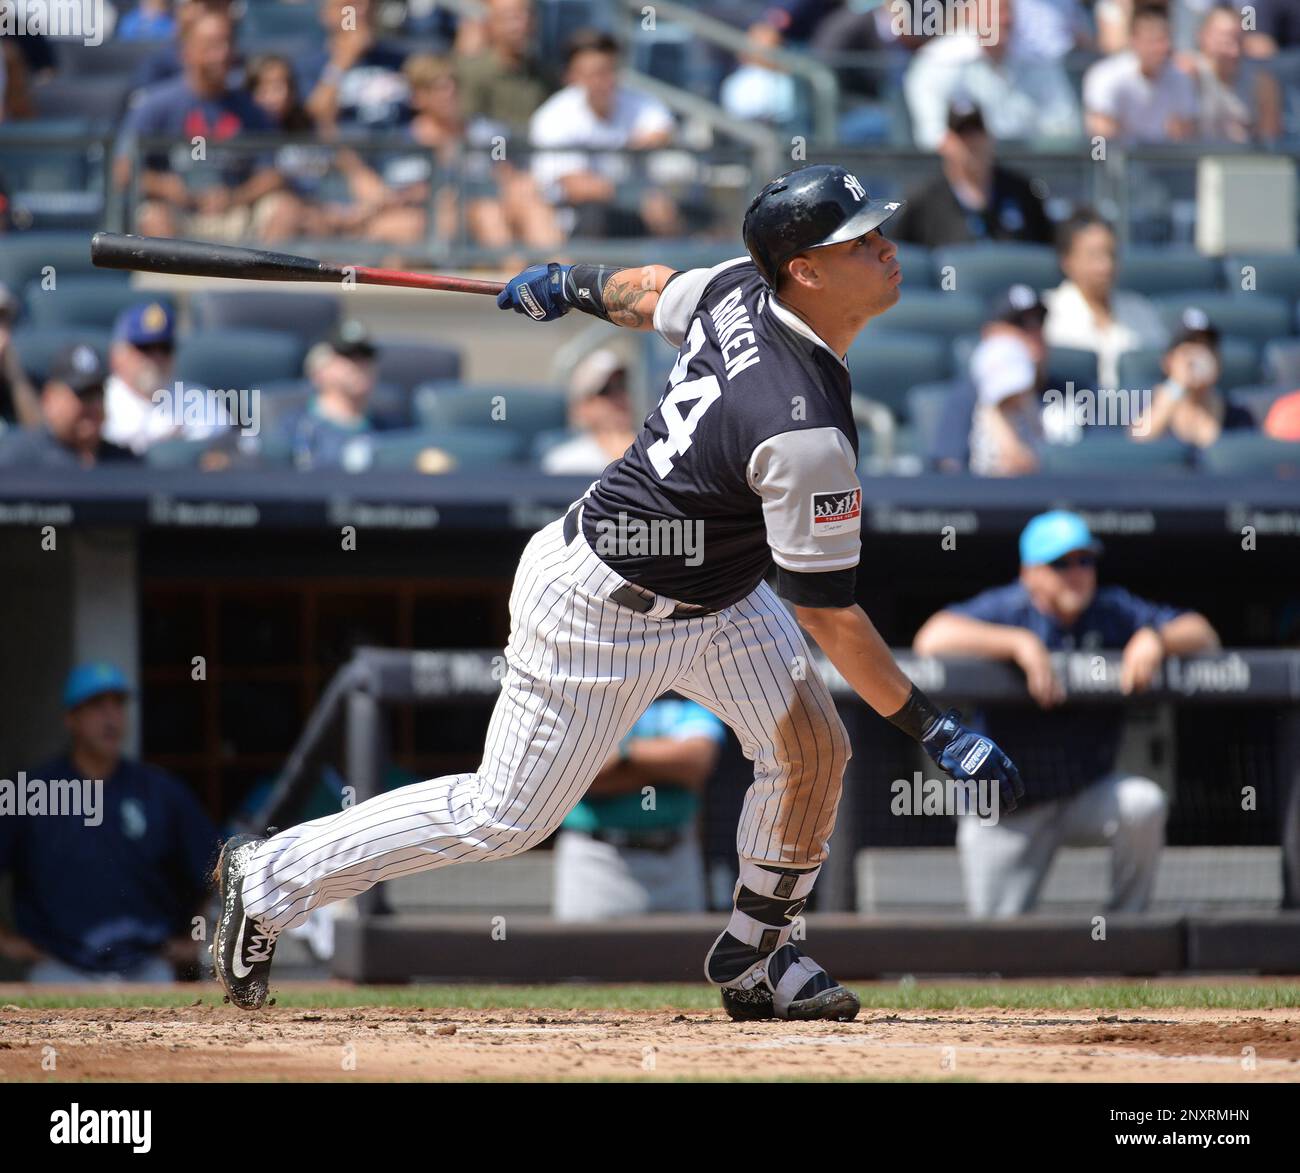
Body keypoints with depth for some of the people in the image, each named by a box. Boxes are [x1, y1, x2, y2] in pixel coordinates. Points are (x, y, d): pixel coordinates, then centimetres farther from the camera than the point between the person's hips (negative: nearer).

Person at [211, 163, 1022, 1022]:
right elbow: (828, 614, -27)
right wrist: (935, 731, -21)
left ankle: (755, 959, 21)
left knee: (812, 746, 4)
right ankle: (272, 879, 17)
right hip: (602, 612, -9)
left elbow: (647, 292, 12)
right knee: (502, 818, 4)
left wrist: (572, 286, 34)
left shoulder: (740, 290, -11)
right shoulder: (805, 431, -35)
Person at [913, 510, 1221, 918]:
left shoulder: (1115, 612, -1)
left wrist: (1155, 639, -25)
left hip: (1089, 793, 2)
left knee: (1143, 804, -30)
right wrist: (1020, 643, -37)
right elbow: (932, 639, -29)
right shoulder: (1005, 609, -11)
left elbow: (1202, 636, -3)